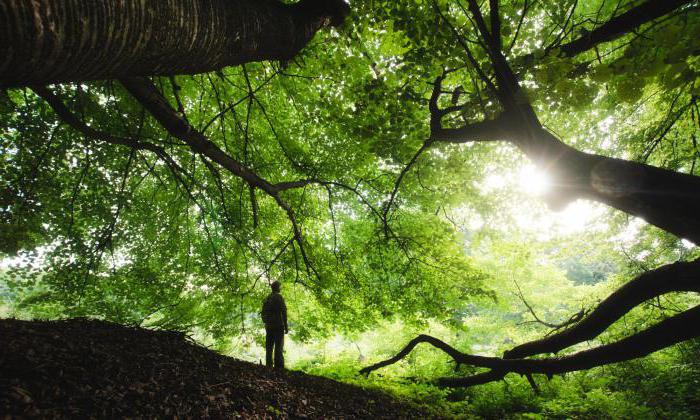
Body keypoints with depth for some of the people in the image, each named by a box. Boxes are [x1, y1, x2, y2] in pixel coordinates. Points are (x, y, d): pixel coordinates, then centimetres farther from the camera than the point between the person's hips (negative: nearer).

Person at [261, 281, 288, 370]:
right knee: (278, 346, -4)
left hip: (268, 326, 6)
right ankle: (279, 365, -6)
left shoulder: (267, 299, 11)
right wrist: (286, 326, -10)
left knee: (269, 346, 11)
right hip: (278, 326, -6)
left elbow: (263, 312, 14)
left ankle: (269, 365, 13)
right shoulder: (279, 297, -9)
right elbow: (283, 312, -14)